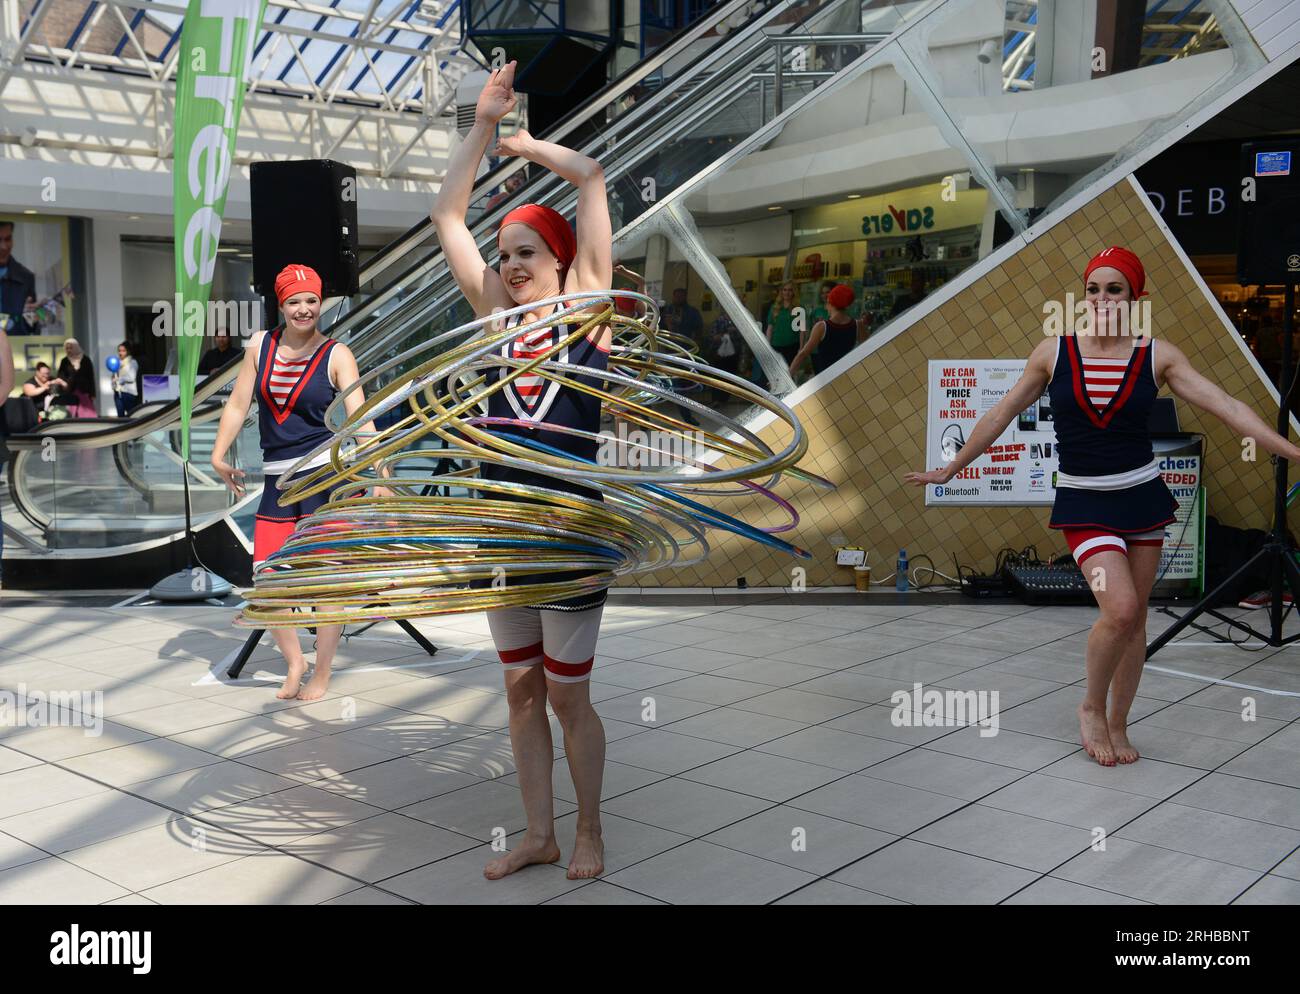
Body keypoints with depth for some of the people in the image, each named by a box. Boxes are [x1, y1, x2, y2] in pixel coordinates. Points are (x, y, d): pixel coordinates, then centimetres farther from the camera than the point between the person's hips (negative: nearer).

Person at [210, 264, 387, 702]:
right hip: (278, 481, 4)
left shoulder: (336, 355, -3)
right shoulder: (260, 344, 9)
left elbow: (360, 418, -12)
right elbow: (238, 404, 14)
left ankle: (322, 675, 16)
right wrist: (219, 456, 11)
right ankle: (294, 661, 23)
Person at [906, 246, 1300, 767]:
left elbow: (1227, 407, -6)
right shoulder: (1054, 352, -4)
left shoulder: (1157, 355, -3)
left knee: (1135, 618, 7)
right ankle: (1091, 708, 8)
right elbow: (1001, 414, 4)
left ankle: (1117, 725, 25)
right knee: (1120, 609, -18)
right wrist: (952, 468, 10)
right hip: (1084, 502, -2)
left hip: (1141, 494, 2)